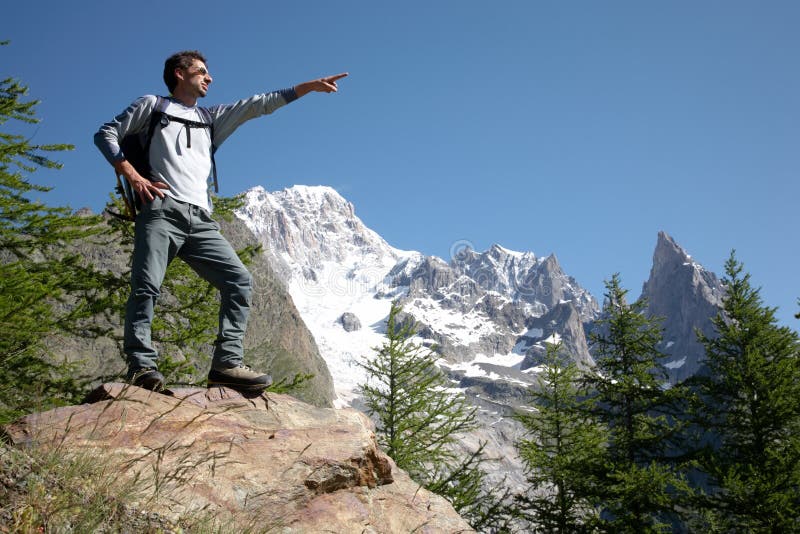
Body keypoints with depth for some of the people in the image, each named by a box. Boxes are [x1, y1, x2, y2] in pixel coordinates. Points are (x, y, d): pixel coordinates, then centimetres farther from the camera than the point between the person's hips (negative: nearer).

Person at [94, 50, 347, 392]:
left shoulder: (212, 118, 32)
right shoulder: (152, 106, 19)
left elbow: (258, 105, 26)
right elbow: (106, 134, 13)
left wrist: (309, 86, 20)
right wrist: (131, 175, -3)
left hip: (200, 221, 5)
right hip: (162, 212, -5)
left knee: (238, 279, -10)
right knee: (146, 286, -19)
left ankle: (227, 363, -16)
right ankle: (141, 366, -22)